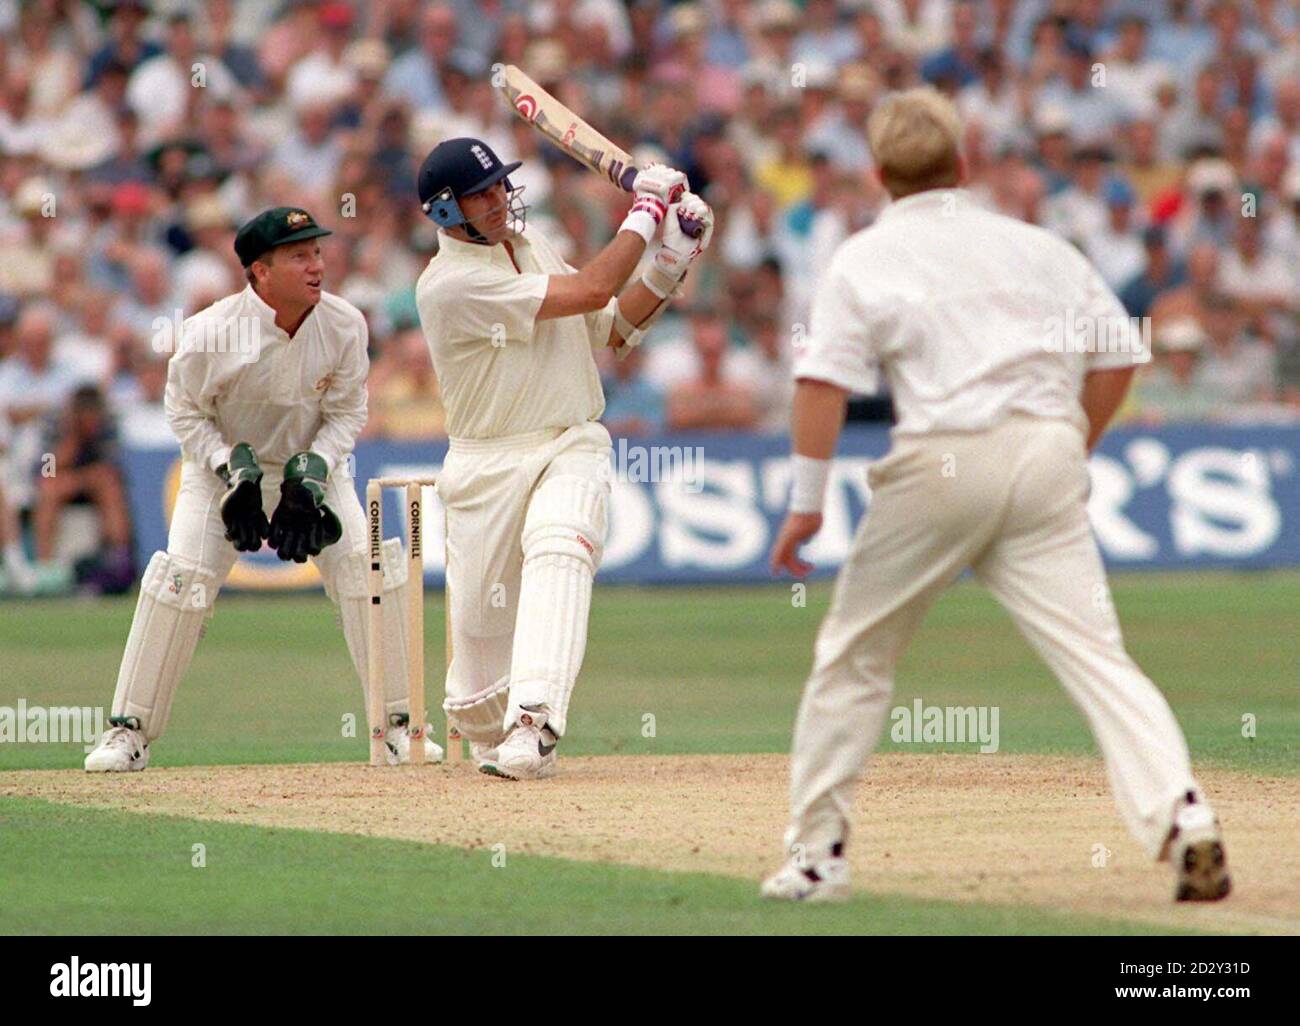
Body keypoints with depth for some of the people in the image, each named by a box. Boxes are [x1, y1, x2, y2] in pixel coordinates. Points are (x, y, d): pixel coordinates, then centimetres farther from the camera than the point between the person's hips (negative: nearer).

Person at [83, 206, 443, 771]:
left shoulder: (344, 325, -18)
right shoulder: (211, 333, -26)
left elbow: (346, 412, -7)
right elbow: (187, 414, -11)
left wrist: (311, 478, -20)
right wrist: (234, 473, -22)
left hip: (314, 464, 2)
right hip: (221, 463, -2)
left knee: (367, 569, -11)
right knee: (182, 580, -15)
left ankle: (396, 722, 2)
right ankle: (129, 728, -2)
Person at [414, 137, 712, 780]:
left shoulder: (533, 245, 11)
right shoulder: (448, 284, -15)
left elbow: (613, 329, 15)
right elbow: (590, 292, -18)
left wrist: (669, 265, 1)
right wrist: (644, 214, -8)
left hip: (572, 448, 3)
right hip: (487, 465, -3)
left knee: (558, 551, -27)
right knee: (481, 620, 0)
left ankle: (533, 719, -42)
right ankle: (486, 736, 32)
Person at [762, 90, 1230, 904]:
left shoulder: (867, 258, 7)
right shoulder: (1037, 246, 16)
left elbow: (824, 379, -4)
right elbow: (1119, 352, 15)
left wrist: (807, 501, -4)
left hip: (941, 462, -2)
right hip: (1047, 455, 2)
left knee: (855, 653, 14)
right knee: (1094, 652, -6)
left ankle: (817, 852, 16)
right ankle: (1183, 818, -24)